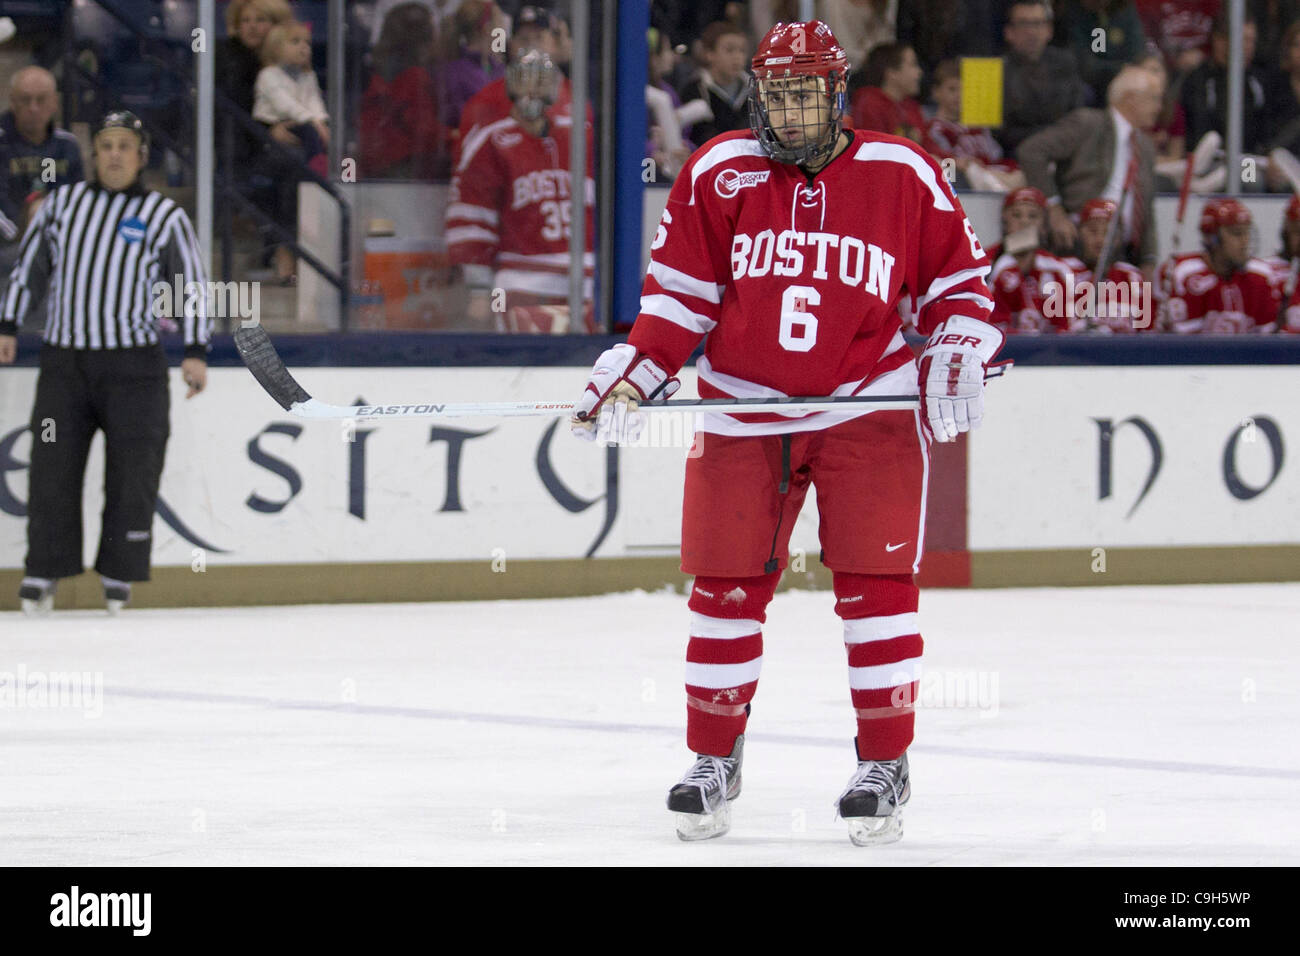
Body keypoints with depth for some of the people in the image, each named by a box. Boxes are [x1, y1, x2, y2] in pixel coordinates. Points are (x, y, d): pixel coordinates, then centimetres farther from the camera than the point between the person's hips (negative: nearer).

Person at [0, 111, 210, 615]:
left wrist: (196, 352, -3)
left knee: (132, 472, -3)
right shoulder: (62, 203, 9)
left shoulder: (164, 215, 3)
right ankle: (44, 572, 6)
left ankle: (119, 574, 7)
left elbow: (191, 284, 4)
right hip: (64, 360, 2)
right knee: (52, 468, -1)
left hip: (135, 366, -2)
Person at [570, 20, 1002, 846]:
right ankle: (713, 761, 17)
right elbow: (679, 295, 2)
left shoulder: (903, 177, -4)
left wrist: (957, 359, -9)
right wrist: (633, 378, -8)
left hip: (869, 406, -1)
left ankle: (885, 766, 3)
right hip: (743, 408, 2)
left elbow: (960, 280, 5)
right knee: (726, 587, 3)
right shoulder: (718, 175, -2)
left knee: (875, 583, -6)